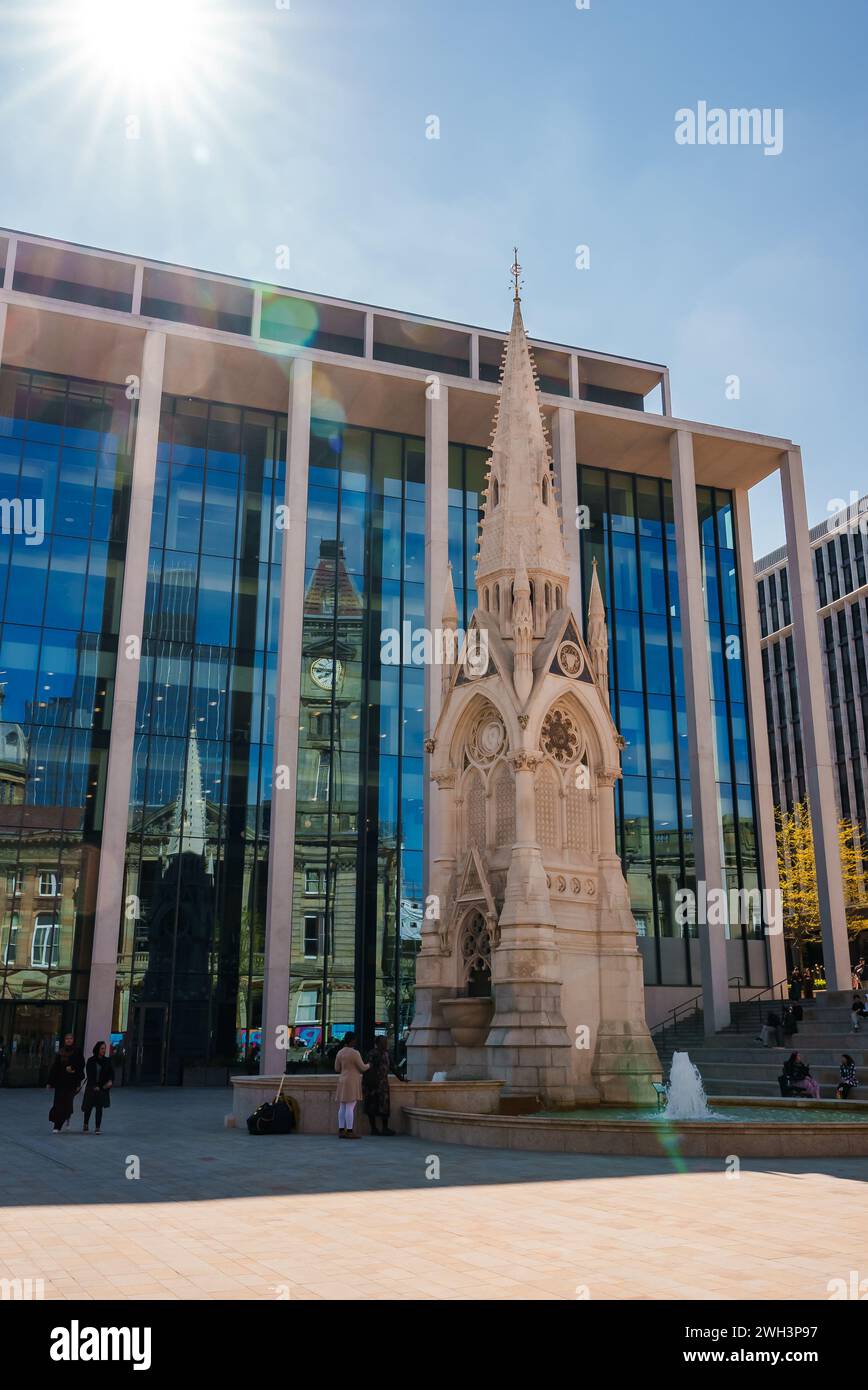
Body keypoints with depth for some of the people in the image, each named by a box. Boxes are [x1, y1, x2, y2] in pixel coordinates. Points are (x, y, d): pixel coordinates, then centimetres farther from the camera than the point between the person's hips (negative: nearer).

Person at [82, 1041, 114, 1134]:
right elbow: (88, 1074, -4)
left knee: (99, 1108, -1)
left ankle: (97, 1128, 5)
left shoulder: (107, 1061, 3)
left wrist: (110, 1081, -16)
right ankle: (86, 1126, 26)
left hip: (103, 1088, 1)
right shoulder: (91, 1061, -2)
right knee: (88, 1107, 5)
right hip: (91, 1087, -1)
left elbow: (111, 1072, 4)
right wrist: (94, 1086, -11)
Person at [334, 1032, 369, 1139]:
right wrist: (368, 1065, 12)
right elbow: (362, 1068, -9)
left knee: (342, 1107, 8)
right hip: (352, 1082, -8)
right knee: (350, 1108, -7)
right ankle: (349, 1132, -7)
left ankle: (341, 1131, 9)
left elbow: (337, 1069, 12)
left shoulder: (340, 1053, 7)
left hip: (342, 1081, 8)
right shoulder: (355, 1053, -15)